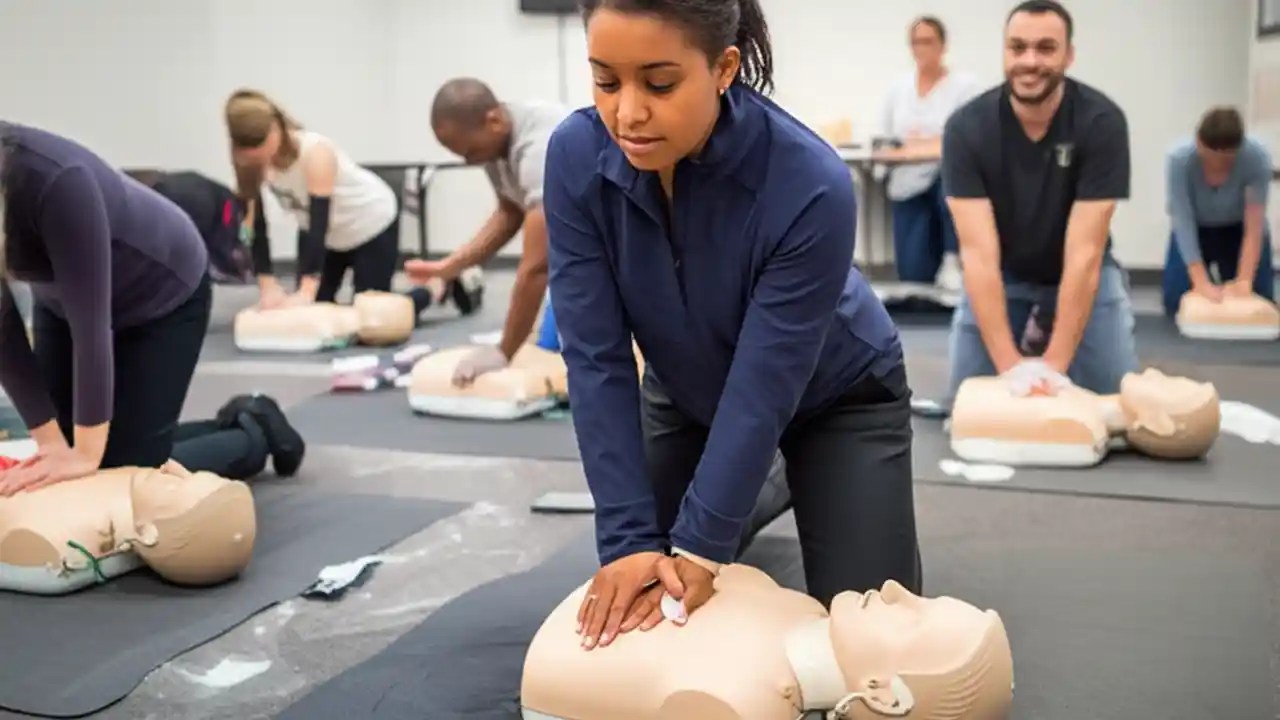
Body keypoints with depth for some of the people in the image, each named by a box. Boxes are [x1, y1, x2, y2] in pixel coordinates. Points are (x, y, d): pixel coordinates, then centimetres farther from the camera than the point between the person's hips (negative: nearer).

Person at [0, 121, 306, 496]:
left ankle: (257, 433, 16)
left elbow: (89, 316, -36)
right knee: (63, 480, 7)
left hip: (163, 291, -6)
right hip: (60, 302, 6)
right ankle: (231, 425, 23)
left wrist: (86, 454, -34)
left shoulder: (52, 177, -39)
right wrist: (51, 442, -20)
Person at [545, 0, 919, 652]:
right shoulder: (577, 157, -26)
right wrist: (630, 539, -27)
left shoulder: (810, 186, -37)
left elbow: (764, 389, -30)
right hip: (686, 395, 3)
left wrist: (700, 549, -29)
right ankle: (755, 500, 30)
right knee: (634, 611, 5)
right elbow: (596, 358, -24)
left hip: (836, 398, -3)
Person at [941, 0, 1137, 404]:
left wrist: (1053, 364, -31)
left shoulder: (1102, 122, -25)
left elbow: (1084, 252, -27)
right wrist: (1010, 365, -34)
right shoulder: (967, 128, -24)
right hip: (1000, 276, 0)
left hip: (1083, 274, 0)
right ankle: (1028, 340, 22)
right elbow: (979, 253, -28)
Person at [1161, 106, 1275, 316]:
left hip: (1237, 229, 0)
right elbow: (1183, 223, -32)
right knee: (1175, 304, -8)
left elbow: (1255, 226, -30)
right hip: (1198, 229, 0)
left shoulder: (1257, 156, -32)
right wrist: (1201, 283, -38)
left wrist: (1244, 281, -38)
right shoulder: (1179, 159, -33)